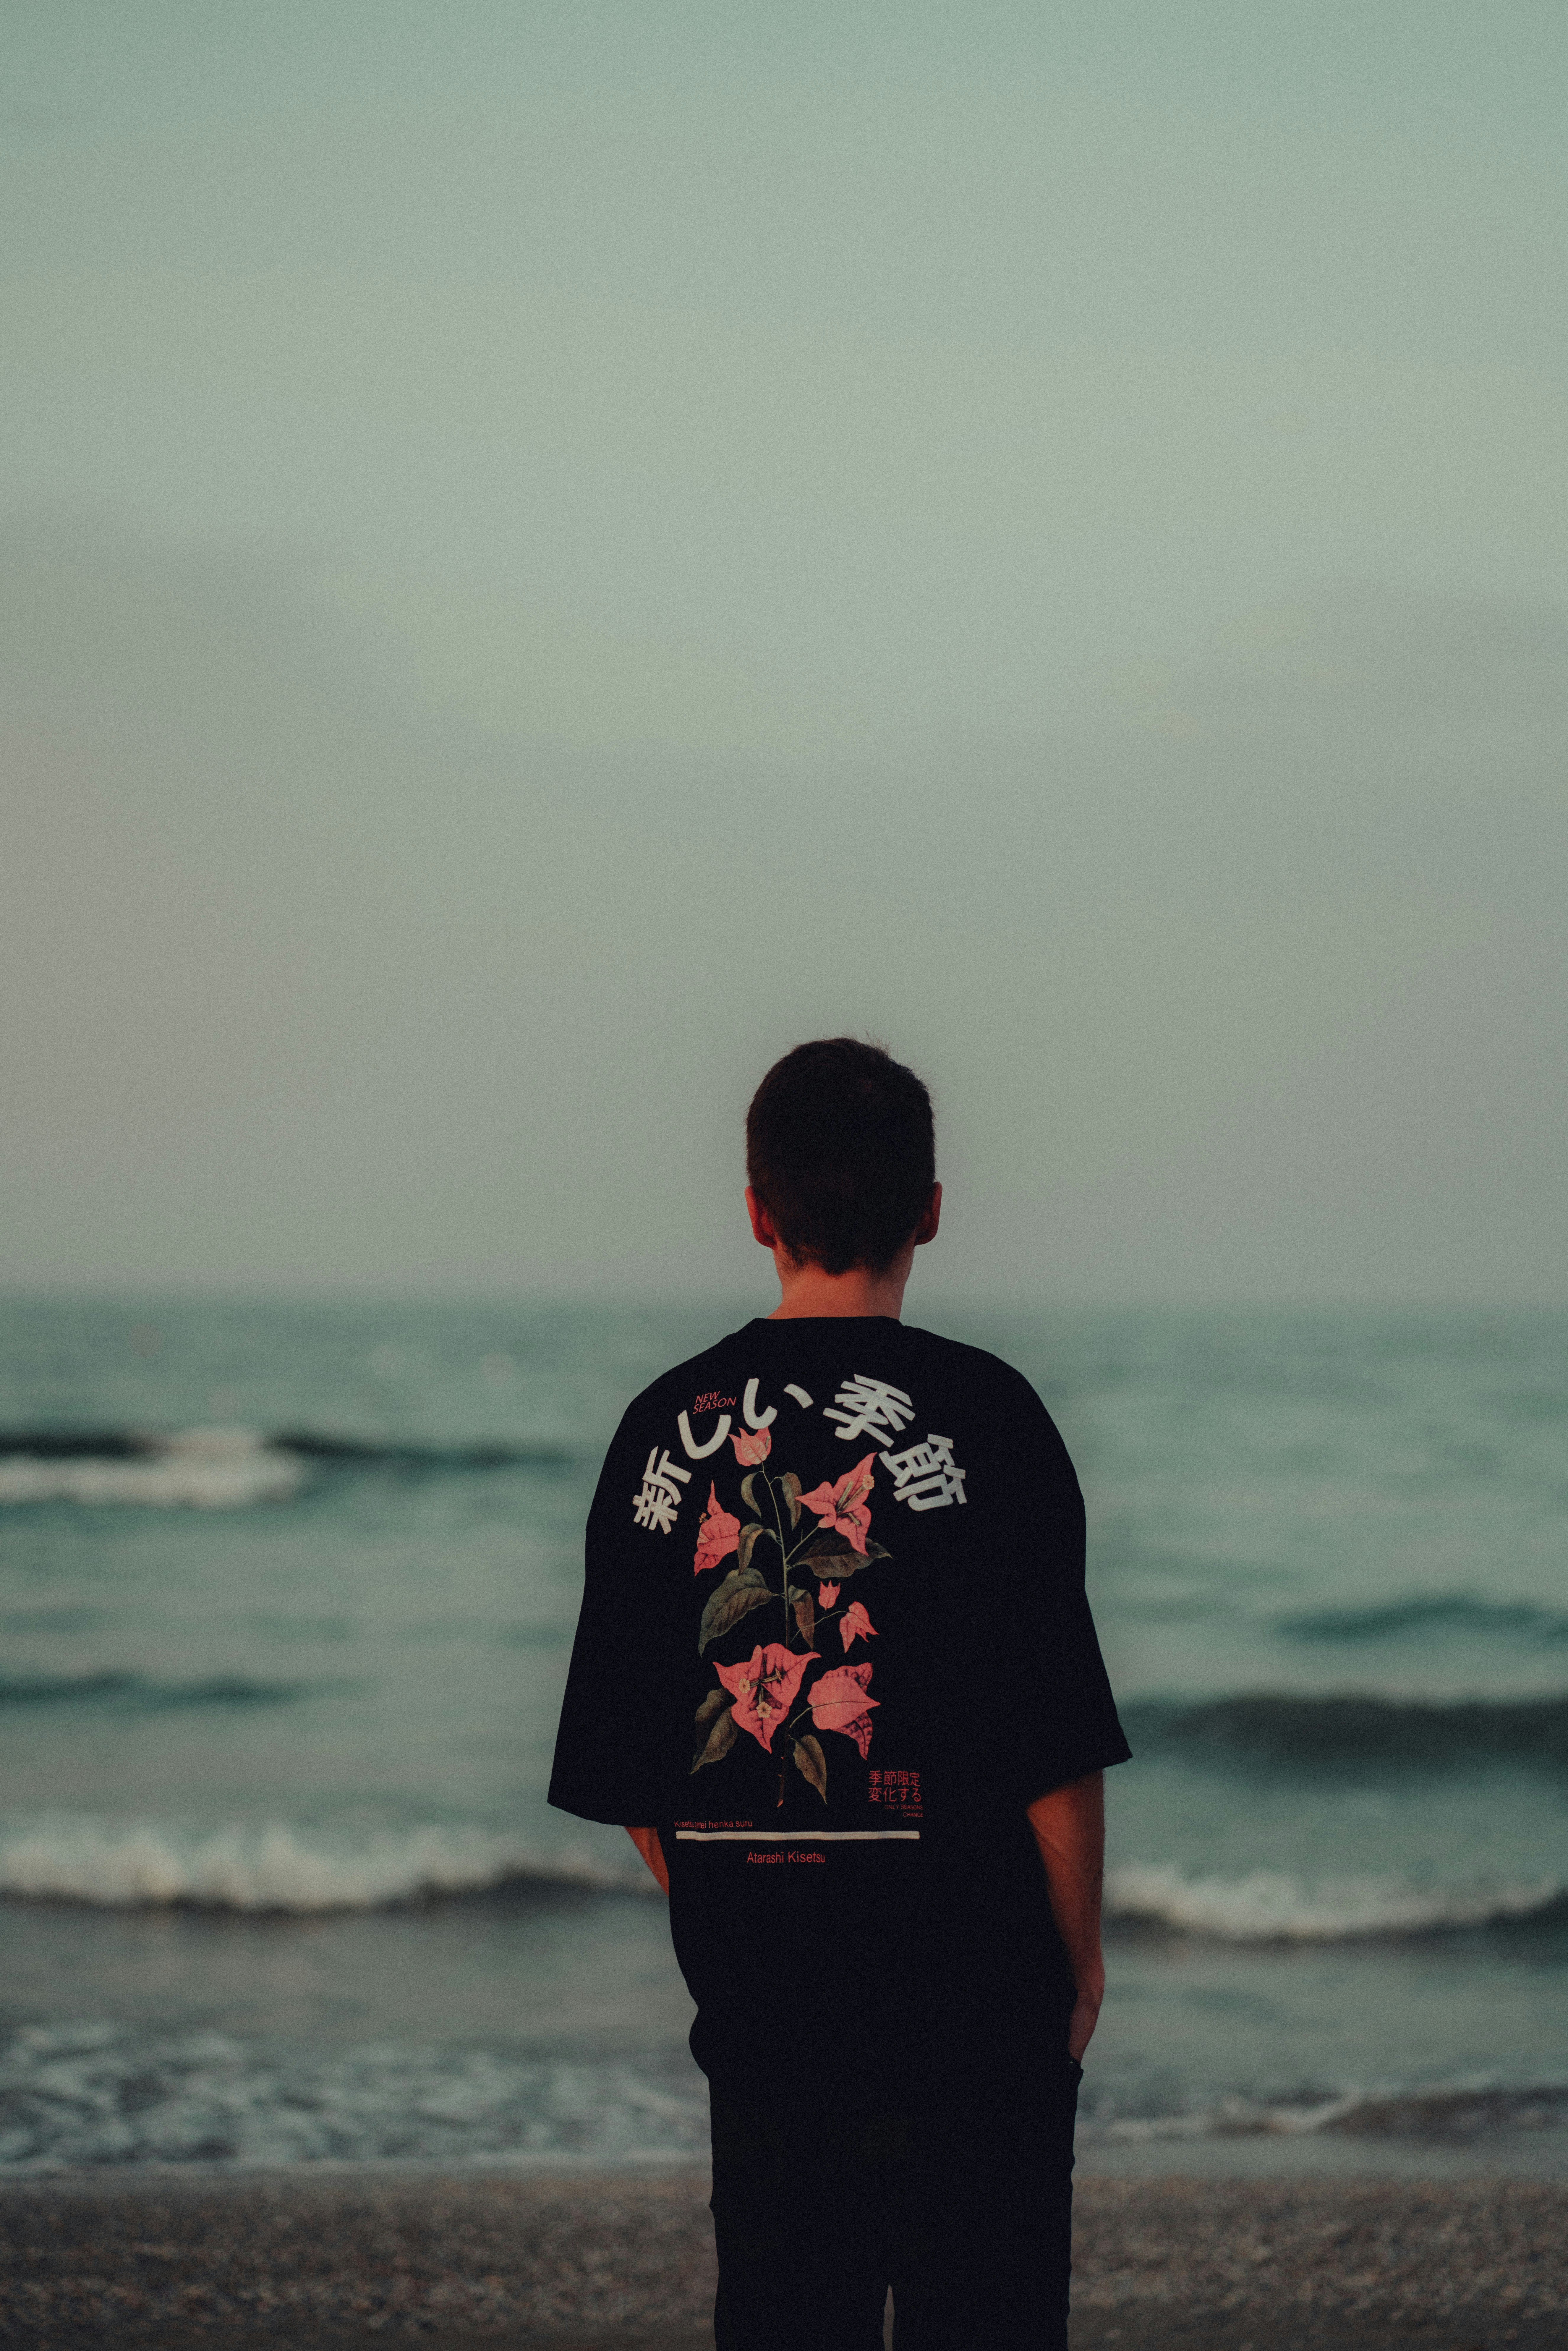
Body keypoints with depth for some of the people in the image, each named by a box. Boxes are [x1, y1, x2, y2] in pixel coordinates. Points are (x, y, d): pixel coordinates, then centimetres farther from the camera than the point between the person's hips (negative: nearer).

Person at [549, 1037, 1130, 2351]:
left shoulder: (669, 1428, 3)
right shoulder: (980, 1416, -9)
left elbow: (625, 1764, 7)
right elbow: (1056, 1740, -9)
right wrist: (1081, 1951, 4)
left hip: (756, 1981, 4)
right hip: (969, 1982, -4)